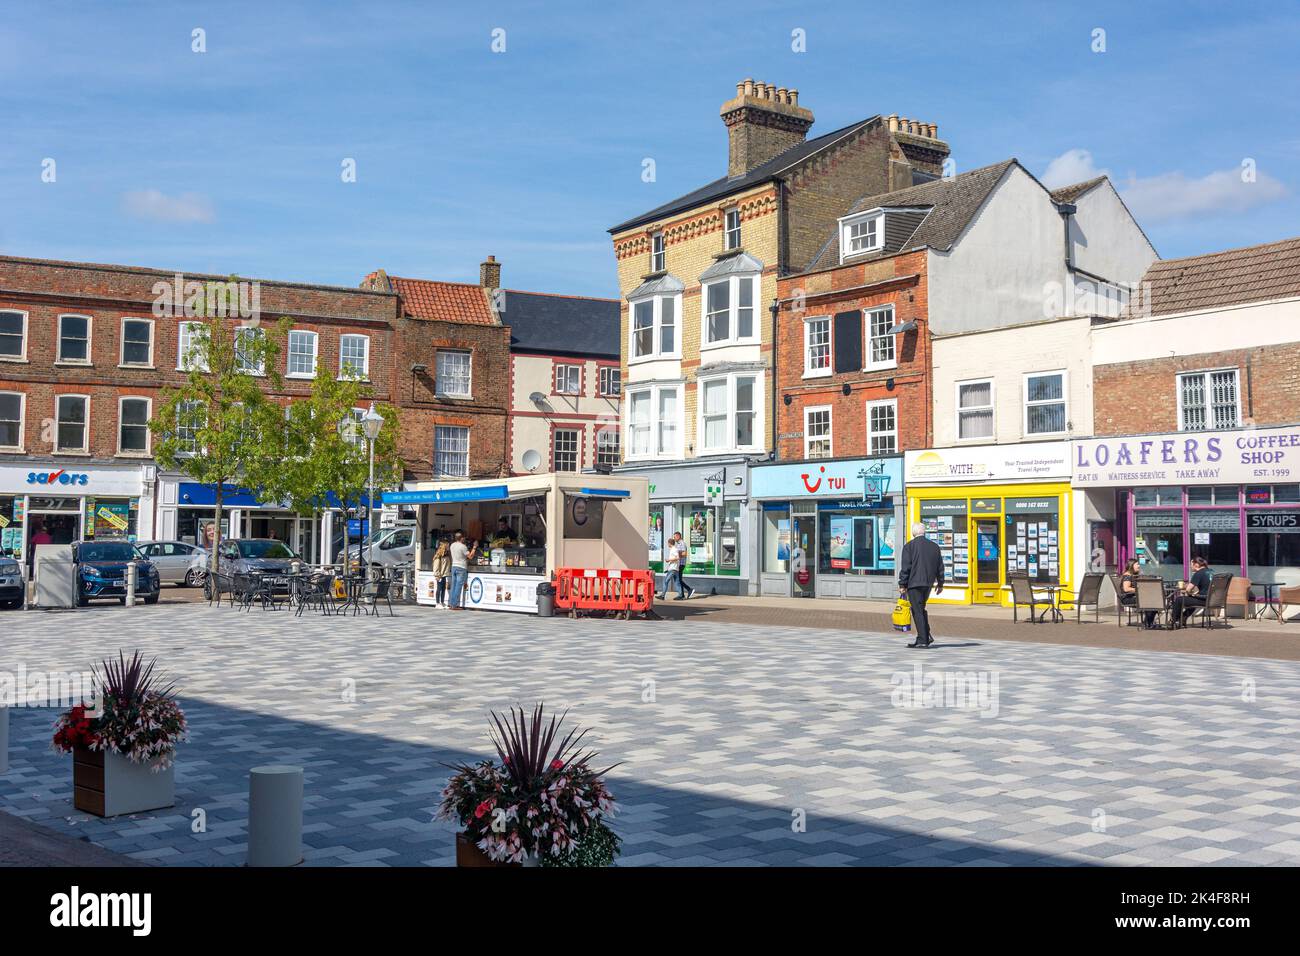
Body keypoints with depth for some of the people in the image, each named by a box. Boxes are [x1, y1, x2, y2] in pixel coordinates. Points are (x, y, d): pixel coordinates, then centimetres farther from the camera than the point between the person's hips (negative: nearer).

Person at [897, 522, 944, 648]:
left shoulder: (909, 546, -7)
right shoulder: (934, 546, 8)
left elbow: (905, 567, -10)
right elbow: (940, 567, 13)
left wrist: (902, 585, -6)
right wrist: (940, 583, 21)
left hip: (914, 582, -6)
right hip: (928, 583, 6)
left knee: (917, 611, -3)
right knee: (921, 609, 19)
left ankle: (923, 640, -6)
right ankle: (926, 636, 13)